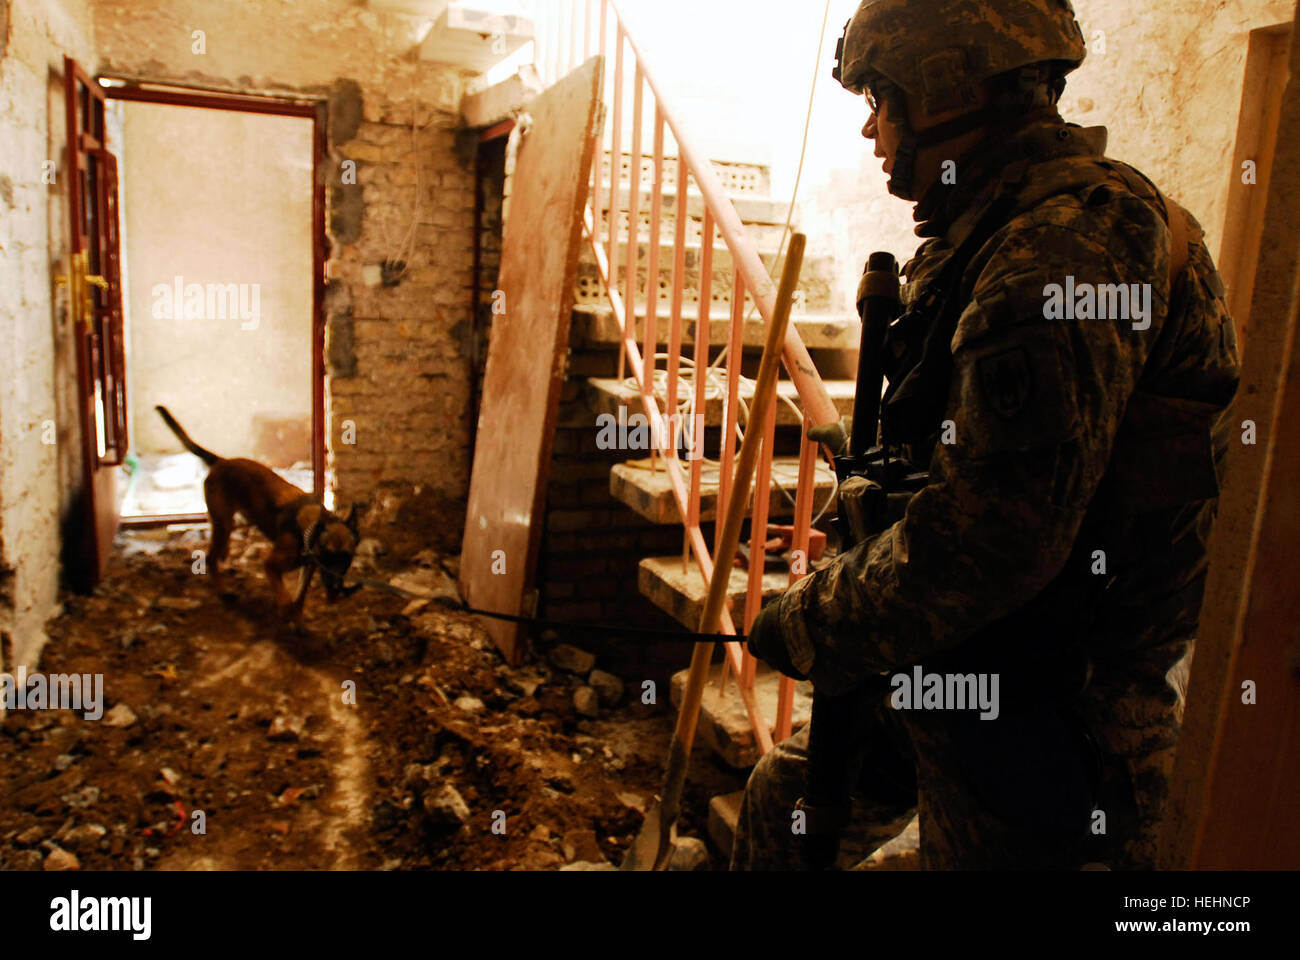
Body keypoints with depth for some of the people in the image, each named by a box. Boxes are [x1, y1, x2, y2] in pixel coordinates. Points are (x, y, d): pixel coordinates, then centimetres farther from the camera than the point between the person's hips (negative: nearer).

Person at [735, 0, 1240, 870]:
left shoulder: (1074, 236, -23)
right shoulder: (995, 229, 11)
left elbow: (998, 532, -30)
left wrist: (814, 621, -17)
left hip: (1040, 698, -9)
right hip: (954, 667, 10)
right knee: (789, 802, 19)